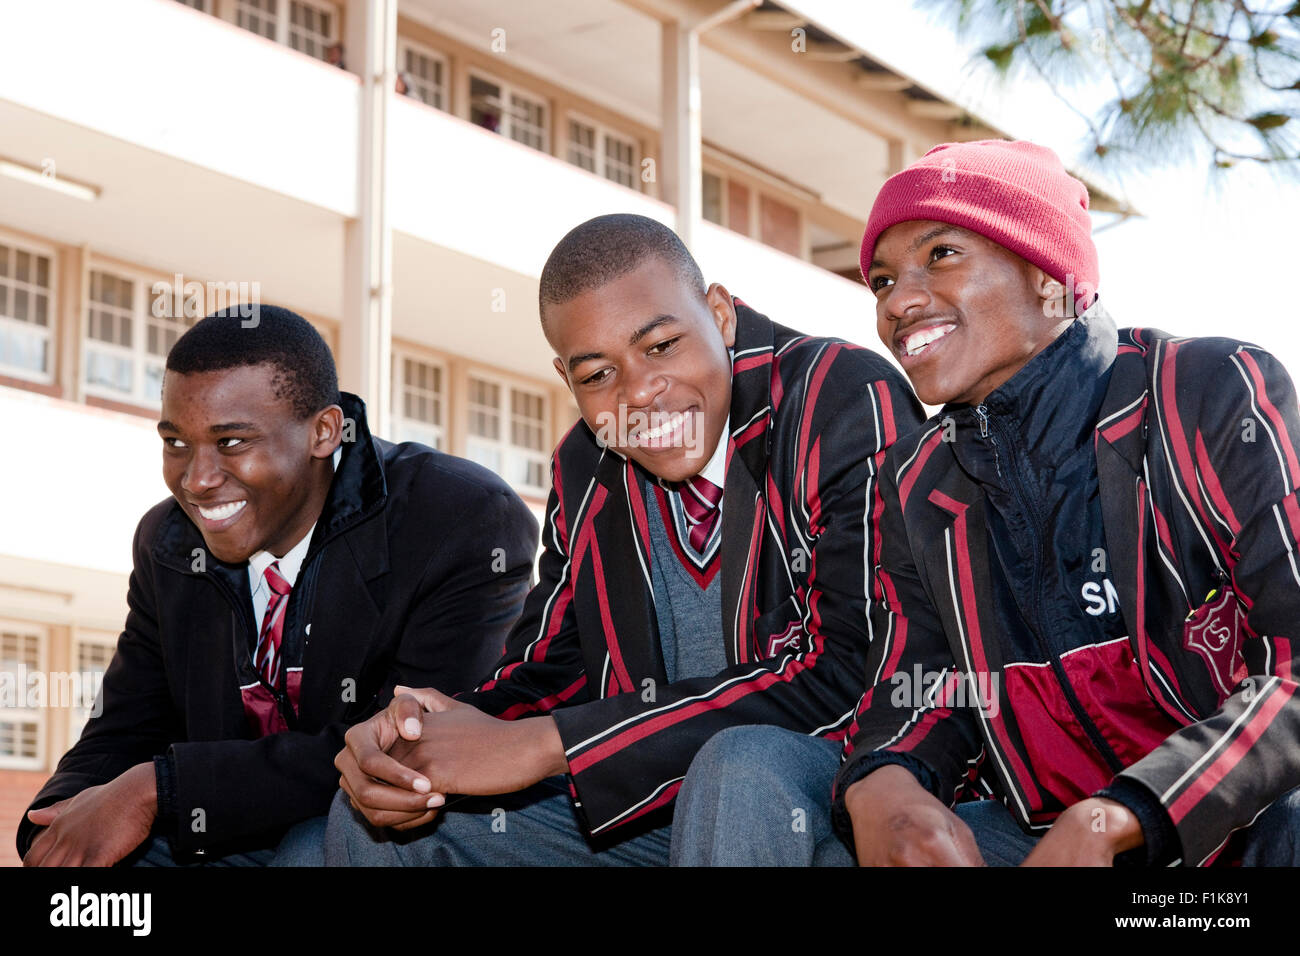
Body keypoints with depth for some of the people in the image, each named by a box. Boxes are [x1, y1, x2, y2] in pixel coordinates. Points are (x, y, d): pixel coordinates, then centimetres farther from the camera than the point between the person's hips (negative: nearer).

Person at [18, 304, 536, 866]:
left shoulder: (471, 524, -20)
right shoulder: (167, 546, 2)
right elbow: (122, 739, 7)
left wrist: (161, 786, -25)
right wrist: (60, 826, -18)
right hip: (241, 840, 5)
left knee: (323, 843, -33)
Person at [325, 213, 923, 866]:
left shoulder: (851, 401, -17)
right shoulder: (585, 469, 6)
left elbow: (852, 674, -26)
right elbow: (549, 667, 12)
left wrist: (543, 744, -25)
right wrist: (418, 743, -14)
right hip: (656, 805, 5)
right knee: (374, 818, -6)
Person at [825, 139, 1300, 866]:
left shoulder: (1215, 394, -8)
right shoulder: (919, 484, 10)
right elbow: (915, 692, 8)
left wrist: (1109, 822, -27)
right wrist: (881, 783, -19)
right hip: (1034, 830, 6)